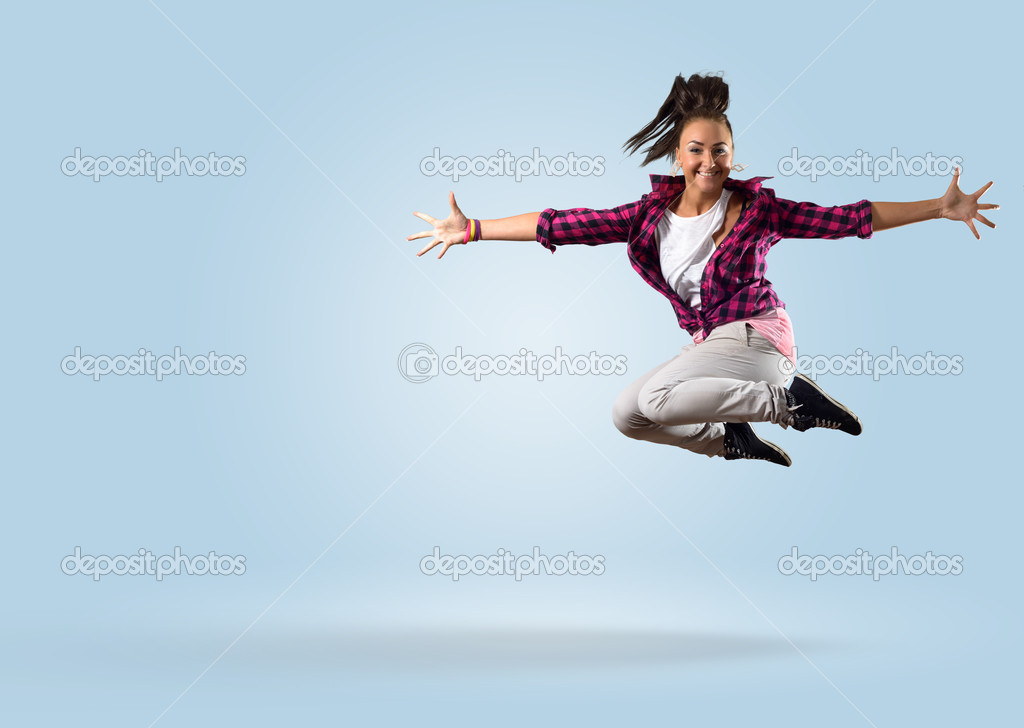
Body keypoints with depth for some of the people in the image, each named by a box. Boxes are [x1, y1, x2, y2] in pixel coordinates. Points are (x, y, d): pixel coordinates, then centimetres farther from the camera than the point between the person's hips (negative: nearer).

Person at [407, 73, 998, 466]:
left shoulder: (756, 206, -7)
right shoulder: (653, 213, 1)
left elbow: (847, 219, -7)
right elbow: (566, 224, -2)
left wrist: (941, 207, -12)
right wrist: (472, 230, -5)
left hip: (756, 339, -6)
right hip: (710, 345, 6)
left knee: (654, 396, -28)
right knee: (626, 416, 8)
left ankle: (789, 401, -15)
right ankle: (728, 439, 19)